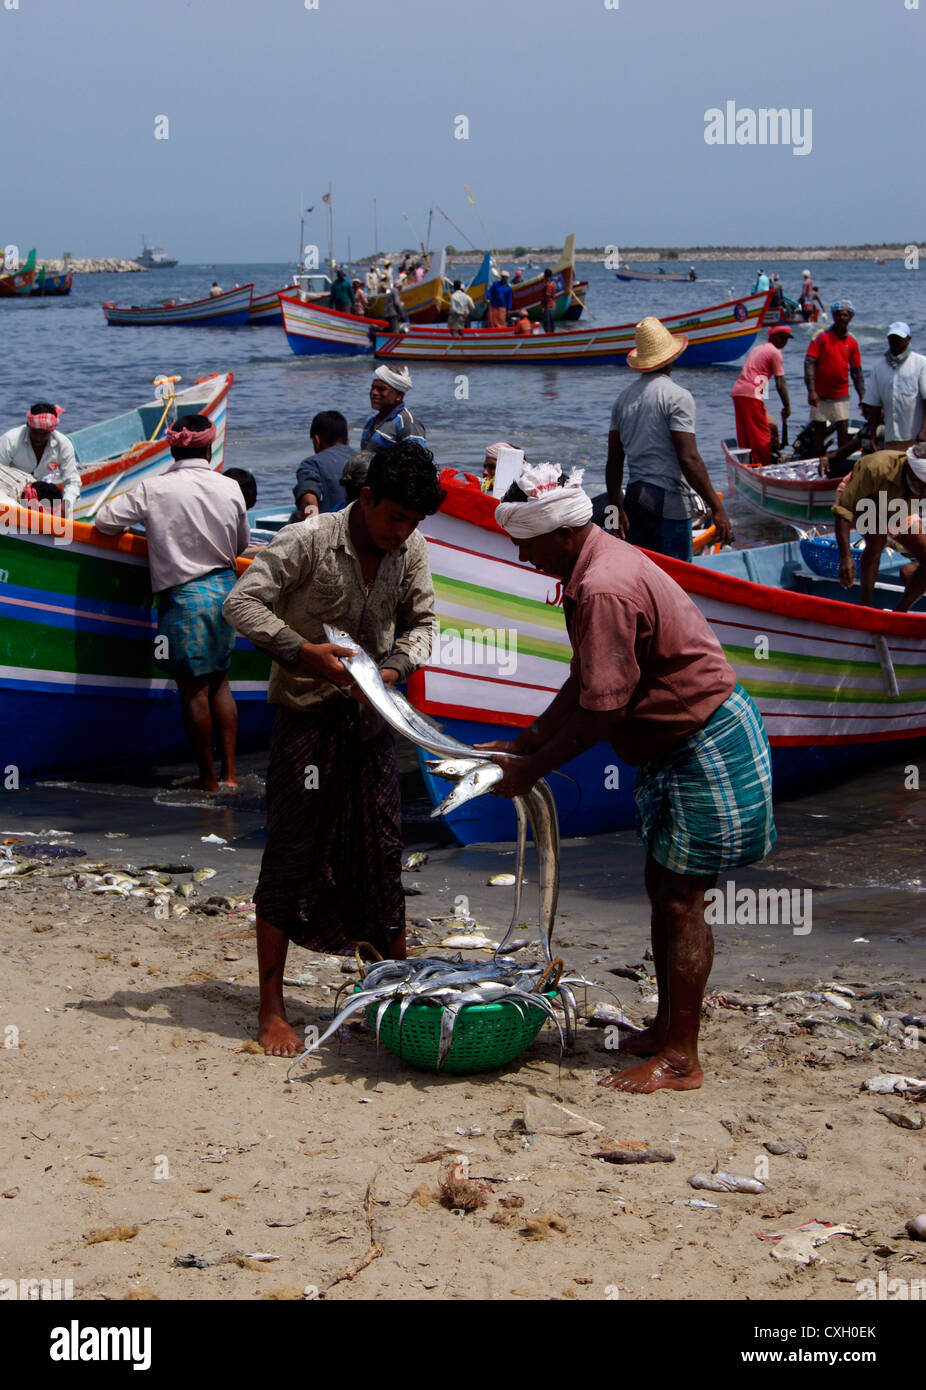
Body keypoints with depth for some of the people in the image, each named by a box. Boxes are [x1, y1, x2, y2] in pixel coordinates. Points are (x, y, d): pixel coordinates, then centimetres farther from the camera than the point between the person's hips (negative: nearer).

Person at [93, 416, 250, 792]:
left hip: (183, 595, -4)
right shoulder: (231, 488, 1)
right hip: (225, 589, 4)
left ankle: (207, 779, 9)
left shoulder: (154, 490, -9)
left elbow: (105, 521, -3)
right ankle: (229, 773, 15)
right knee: (219, 682, 16)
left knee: (193, 689, 3)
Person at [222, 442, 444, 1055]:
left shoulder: (411, 549, -1)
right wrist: (301, 649, -26)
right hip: (307, 715, -5)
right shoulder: (308, 541, -16)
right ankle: (272, 1011, 5)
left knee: (384, 856, 9)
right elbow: (242, 601, -16)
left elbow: (422, 621, 9)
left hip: (371, 718, 5)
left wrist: (396, 666, -10)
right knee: (291, 857, -2)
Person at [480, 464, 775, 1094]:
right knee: (665, 889, 16)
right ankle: (667, 1029, 27)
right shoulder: (599, 563, 8)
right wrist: (522, 745, 10)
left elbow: (601, 710, -24)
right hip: (684, 743, 11)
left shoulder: (606, 590, -25)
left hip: (709, 746, -11)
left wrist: (530, 770, -14)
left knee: (680, 900, -5)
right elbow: (583, 685, 14)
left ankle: (680, 1059, 2)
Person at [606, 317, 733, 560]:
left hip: (633, 497, 7)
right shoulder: (677, 396, -10)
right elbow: (689, 460, -17)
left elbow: (613, 462, 12)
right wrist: (717, 508, -13)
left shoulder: (624, 397, 10)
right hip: (668, 503, -7)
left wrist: (617, 509, 22)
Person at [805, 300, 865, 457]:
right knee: (819, 432, 4)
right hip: (820, 395, -2)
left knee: (843, 432, 0)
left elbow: (857, 371, 12)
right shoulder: (821, 336, -5)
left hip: (841, 396, 2)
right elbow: (809, 363, -10)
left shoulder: (852, 342, 5)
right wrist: (811, 390, -18)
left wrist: (862, 396, 8)